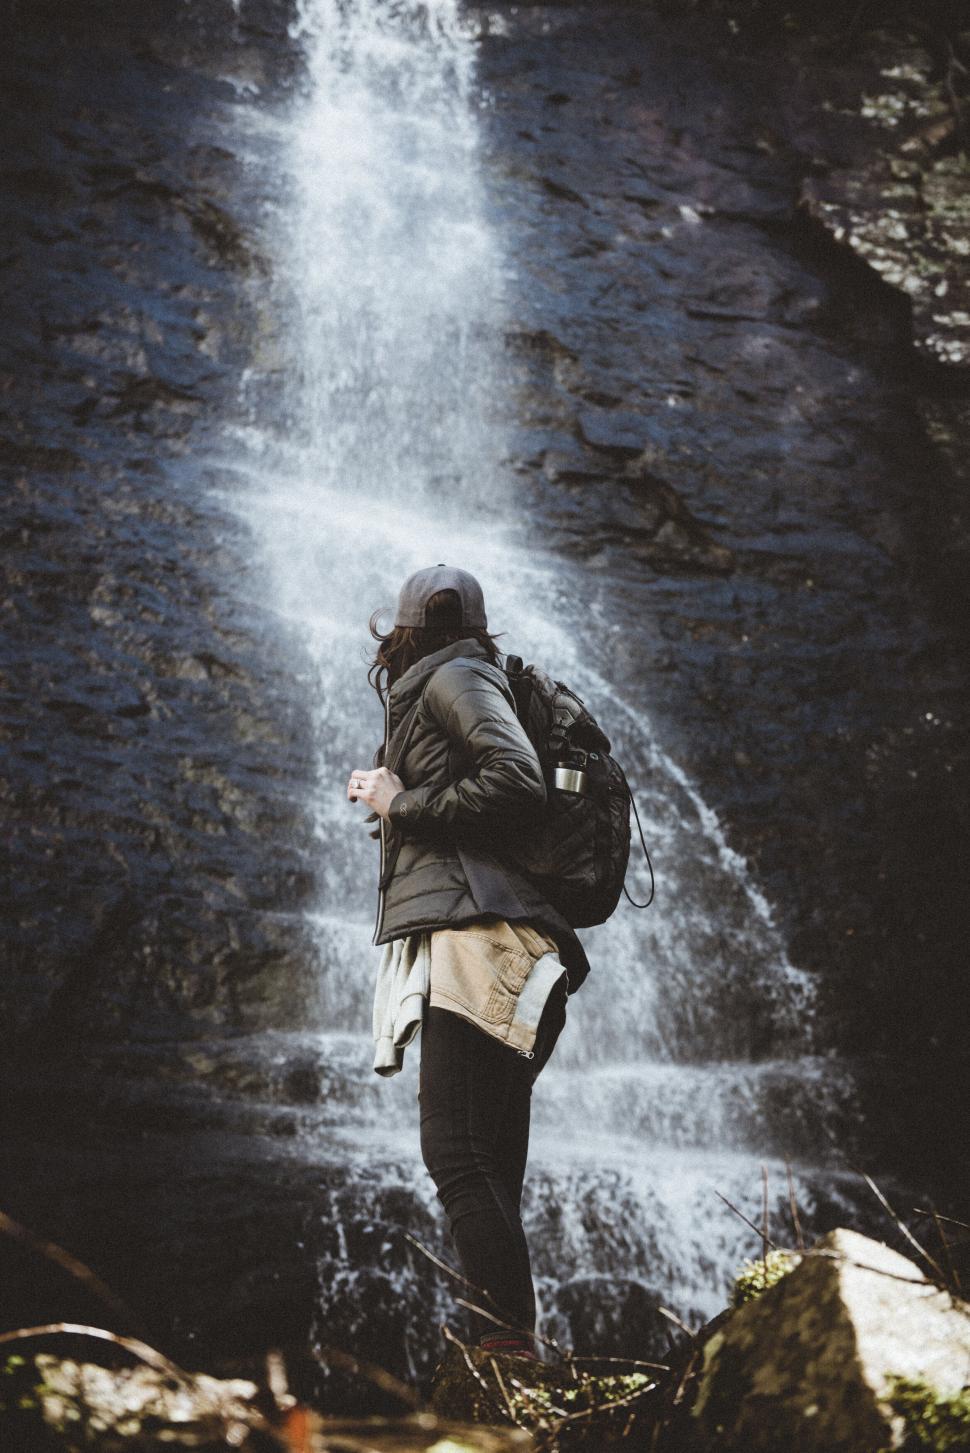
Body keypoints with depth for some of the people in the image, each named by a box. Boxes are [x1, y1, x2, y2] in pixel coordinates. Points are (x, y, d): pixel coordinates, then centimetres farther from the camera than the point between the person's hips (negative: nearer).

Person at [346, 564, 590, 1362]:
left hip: (474, 935, -10)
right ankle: (507, 1353, 6)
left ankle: (513, 1343, -22)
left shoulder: (456, 676, 3)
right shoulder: (443, 688, 30)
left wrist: (405, 805, -6)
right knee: (487, 1170, 6)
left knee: (456, 1153, -18)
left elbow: (517, 782, -15)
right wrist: (388, 795, 28)